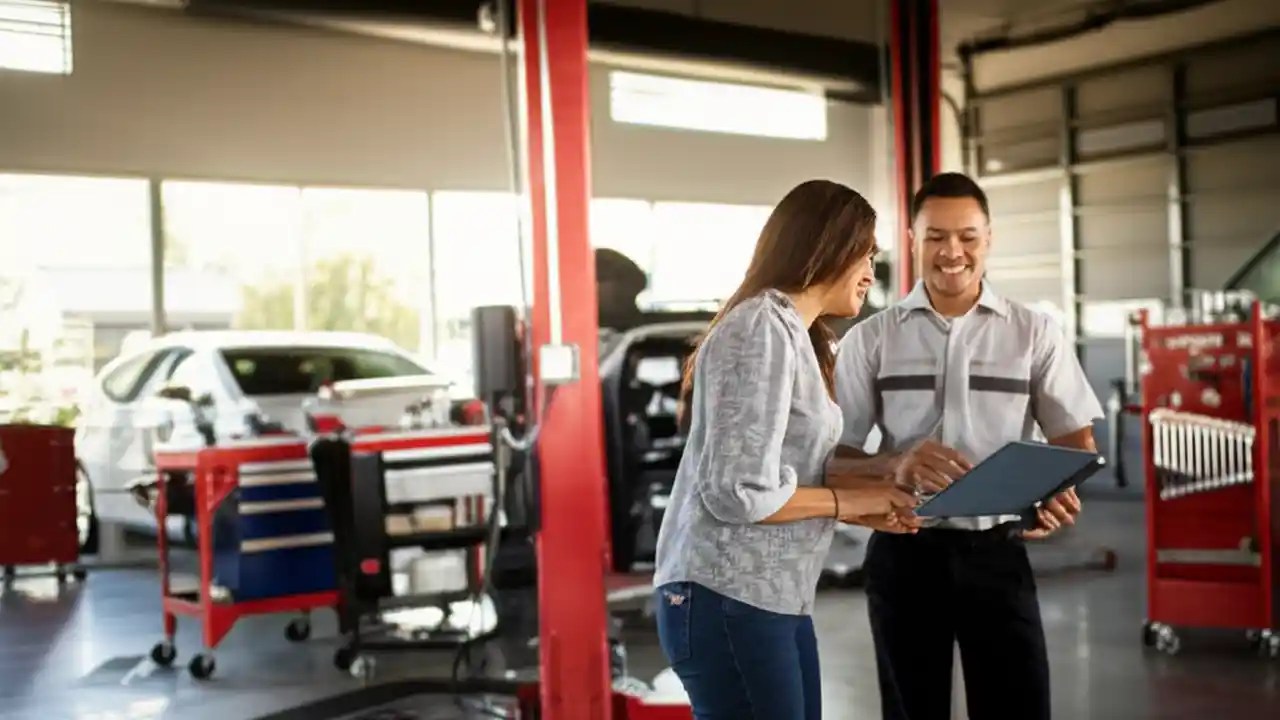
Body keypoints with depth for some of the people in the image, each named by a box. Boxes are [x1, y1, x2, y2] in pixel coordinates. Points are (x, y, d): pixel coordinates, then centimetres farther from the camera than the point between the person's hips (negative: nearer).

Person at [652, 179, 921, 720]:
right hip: (727, 599, -9)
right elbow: (740, 493, -21)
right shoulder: (762, 329, -14)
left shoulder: (795, 334, 16)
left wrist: (868, 507, 1)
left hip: (777, 598, 9)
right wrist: (849, 501, -10)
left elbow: (783, 477, 10)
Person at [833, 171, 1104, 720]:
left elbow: (1076, 440, 5)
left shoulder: (1034, 333, 4)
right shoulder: (871, 339, 3)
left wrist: (1063, 492, -19)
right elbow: (834, 455, 0)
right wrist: (896, 466, -22)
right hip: (903, 554, 0)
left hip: (997, 552, 0)